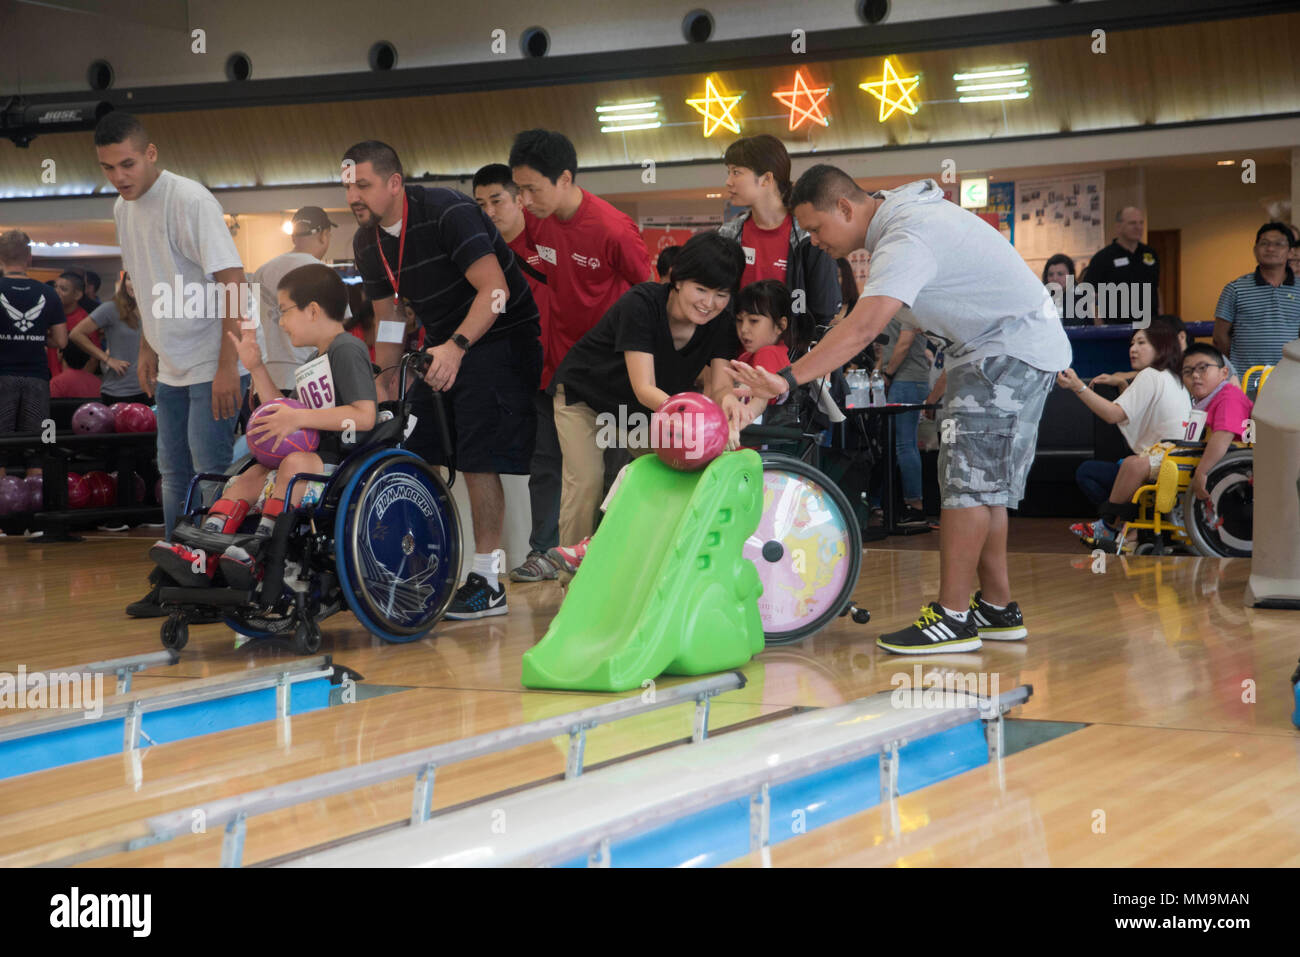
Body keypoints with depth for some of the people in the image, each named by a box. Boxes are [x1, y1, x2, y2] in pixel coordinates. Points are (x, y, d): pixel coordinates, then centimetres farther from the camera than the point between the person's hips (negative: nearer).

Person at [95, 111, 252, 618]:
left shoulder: (190, 201, -17)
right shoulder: (123, 209, 8)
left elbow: (231, 280, -20)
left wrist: (227, 366, -23)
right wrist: (147, 349, 19)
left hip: (213, 367, -8)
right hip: (170, 368, 8)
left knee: (211, 474, -8)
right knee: (174, 474, 11)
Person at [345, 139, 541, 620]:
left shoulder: (447, 212, -22)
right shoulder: (367, 242, 2)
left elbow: (495, 290, -27)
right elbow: (388, 317, 14)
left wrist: (457, 347, -37)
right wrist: (383, 384, 10)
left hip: (497, 335, -8)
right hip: (443, 343, 8)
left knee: (478, 458, -15)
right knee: (414, 455, 1)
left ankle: (487, 582, -9)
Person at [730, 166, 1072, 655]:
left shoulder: (908, 240, -27)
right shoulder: (900, 209, 6)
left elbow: (863, 328, -40)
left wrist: (787, 380, -48)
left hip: (1012, 348, -11)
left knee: (968, 479, -12)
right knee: (982, 480, 12)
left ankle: (952, 617, -11)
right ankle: (998, 607, 18)